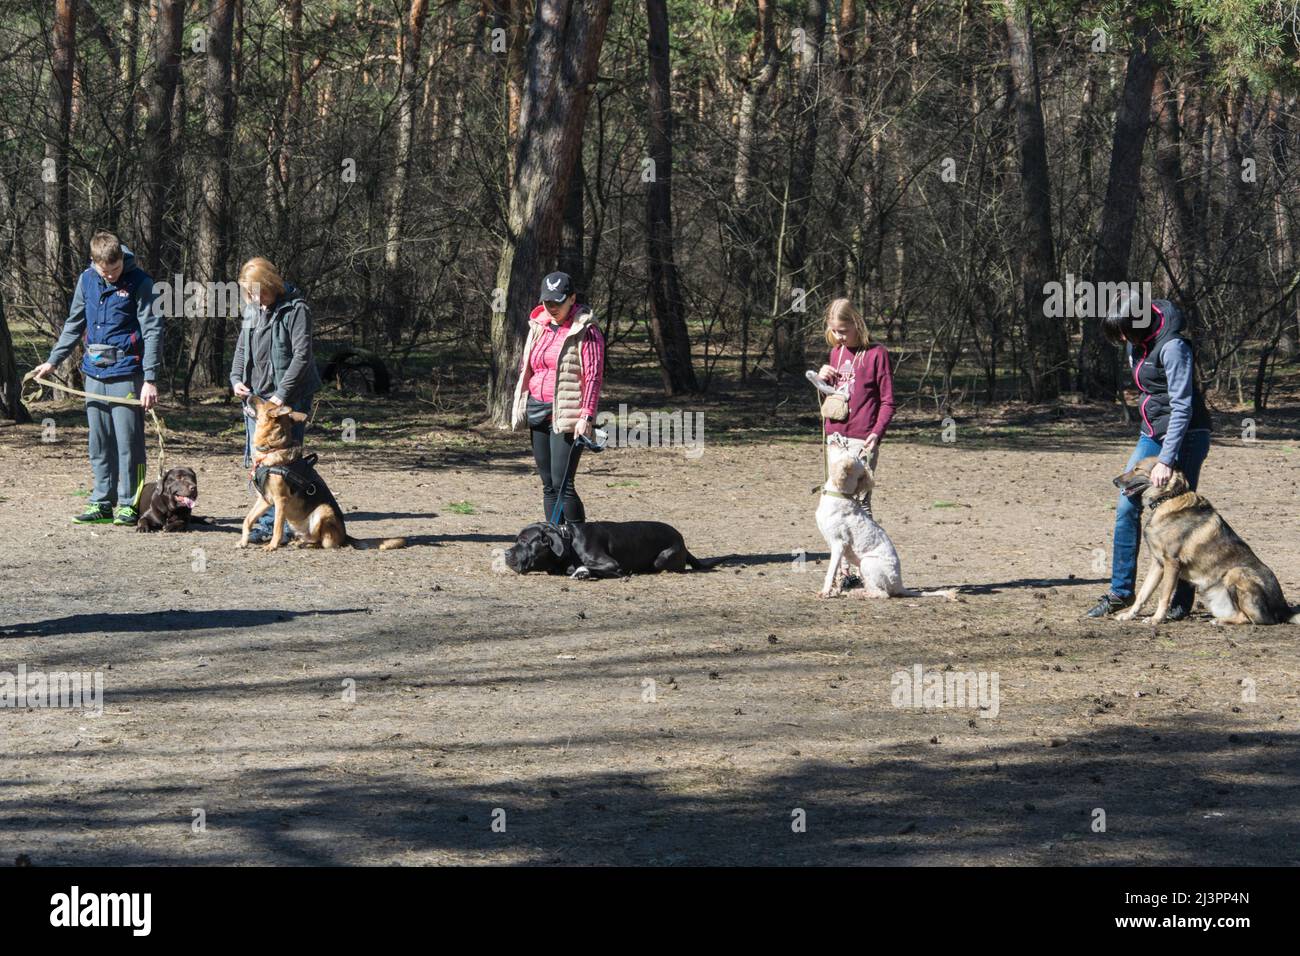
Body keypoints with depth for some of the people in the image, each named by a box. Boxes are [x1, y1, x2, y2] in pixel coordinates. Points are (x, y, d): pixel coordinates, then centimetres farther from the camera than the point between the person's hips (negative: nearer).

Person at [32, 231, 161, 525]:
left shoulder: (139, 282, -8)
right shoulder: (87, 280, 7)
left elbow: (153, 330, -10)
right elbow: (75, 324, 19)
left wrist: (150, 379, -16)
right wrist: (53, 361, 16)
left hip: (126, 372, -5)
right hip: (95, 372, 5)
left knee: (128, 441, -5)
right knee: (99, 443, 9)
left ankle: (129, 504, 2)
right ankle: (102, 503, 15)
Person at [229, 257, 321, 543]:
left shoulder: (295, 310, -9)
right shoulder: (252, 310, 13)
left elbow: (302, 356, -14)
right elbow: (241, 348, 22)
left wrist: (281, 394, -19)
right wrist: (236, 379, 4)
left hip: (288, 400, -7)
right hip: (255, 399, 7)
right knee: (258, 463, 5)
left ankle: (285, 524, -3)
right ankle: (266, 522, 10)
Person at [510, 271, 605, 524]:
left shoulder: (585, 330, -6)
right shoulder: (538, 326, 15)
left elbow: (594, 376, -11)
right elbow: (526, 368, 21)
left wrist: (586, 416, -19)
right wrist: (520, 408, 14)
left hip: (567, 416, -7)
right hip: (538, 412, 7)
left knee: (562, 483, -14)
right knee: (548, 485, 8)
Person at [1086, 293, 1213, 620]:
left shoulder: (1172, 347, -21)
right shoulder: (1137, 343, 6)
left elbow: (1182, 406, -23)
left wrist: (1166, 460, -26)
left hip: (1185, 436, -8)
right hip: (1151, 434, 8)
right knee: (1126, 508, 3)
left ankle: (1182, 601, 4)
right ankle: (1121, 592, 9)